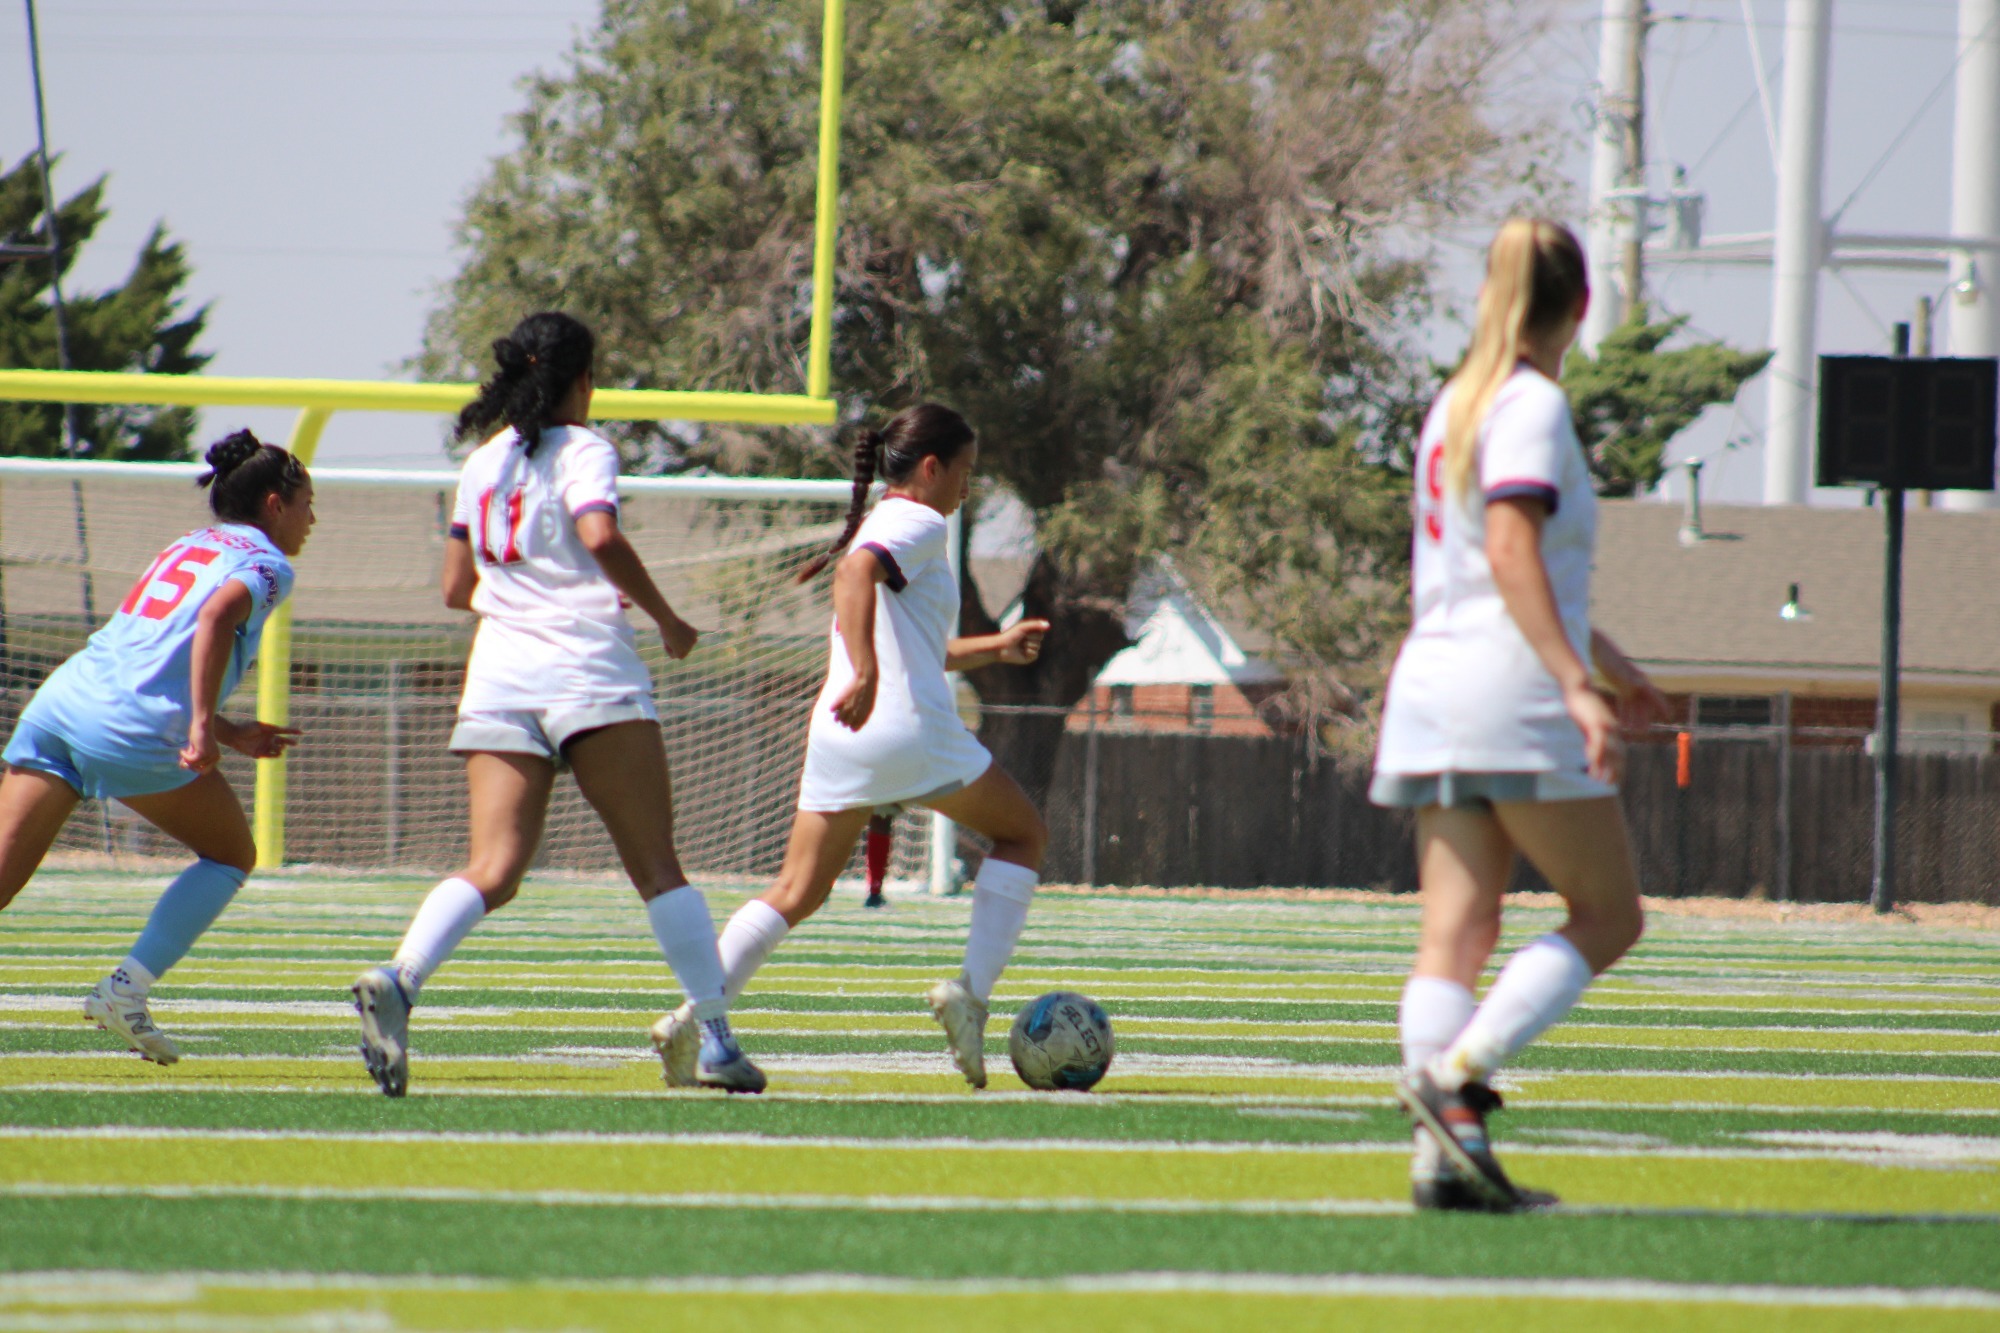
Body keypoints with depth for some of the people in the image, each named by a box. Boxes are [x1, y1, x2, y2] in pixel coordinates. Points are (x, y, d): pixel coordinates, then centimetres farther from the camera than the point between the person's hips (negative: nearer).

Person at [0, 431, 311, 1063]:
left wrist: (228, 732, 34)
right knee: (231, 854, 16)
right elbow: (217, 617, -16)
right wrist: (202, 726, -21)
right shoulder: (265, 562, 6)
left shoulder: (186, 547, 29)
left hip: (62, 697, 6)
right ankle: (126, 991, 4)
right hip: (131, 728, -6)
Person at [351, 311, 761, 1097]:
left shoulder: (483, 464, 19)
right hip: (589, 673, -5)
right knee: (657, 868, 2)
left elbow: (457, 588, 23)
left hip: (497, 675, 5)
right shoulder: (581, 450, 1)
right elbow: (601, 537, -18)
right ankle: (712, 1039, -1)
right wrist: (665, 619, -6)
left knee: (493, 869, -6)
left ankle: (398, 979, -32)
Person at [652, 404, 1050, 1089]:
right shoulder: (919, 524, -4)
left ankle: (696, 1014, -11)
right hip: (912, 727, -8)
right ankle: (971, 991, -1)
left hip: (838, 737, 8)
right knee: (1022, 834, 13)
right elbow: (855, 573, -27)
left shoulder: (879, 525, 24)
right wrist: (865, 672, -37)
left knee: (796, 893, 7)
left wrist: (995, 646, 36)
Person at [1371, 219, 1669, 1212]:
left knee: (1456, 932, 1)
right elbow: (1512, 552, -20)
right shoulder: (1533, 406, -8)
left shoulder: (1453, 406, 19)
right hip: (1513, 695, -8)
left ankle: (1445, 1155, -9)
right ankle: (1458, 1072, -16)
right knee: (1608, 914, 1)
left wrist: (1608, 662, 38)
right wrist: (1577, 683, -26)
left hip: (1432, 686, 8)